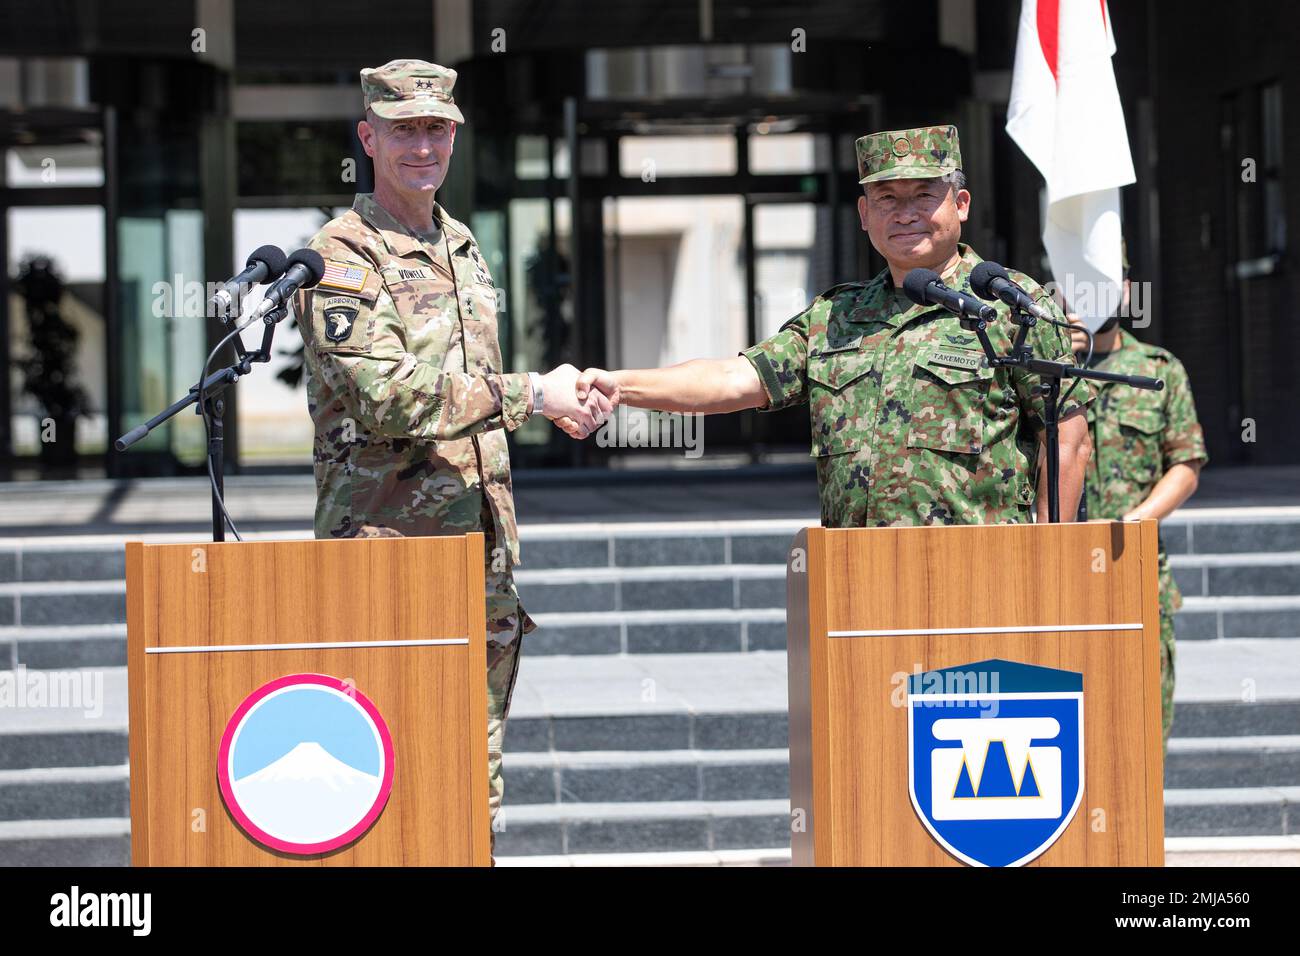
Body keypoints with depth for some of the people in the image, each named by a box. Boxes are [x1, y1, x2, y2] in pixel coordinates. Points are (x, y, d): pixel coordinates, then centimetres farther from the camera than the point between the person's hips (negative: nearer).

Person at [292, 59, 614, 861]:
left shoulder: (464, 250, 16)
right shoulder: (343, 257, -10)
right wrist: (530, 393, -17)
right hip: (387, 550, -8)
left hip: (479, 545, 8)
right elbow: (390, 396, -22)